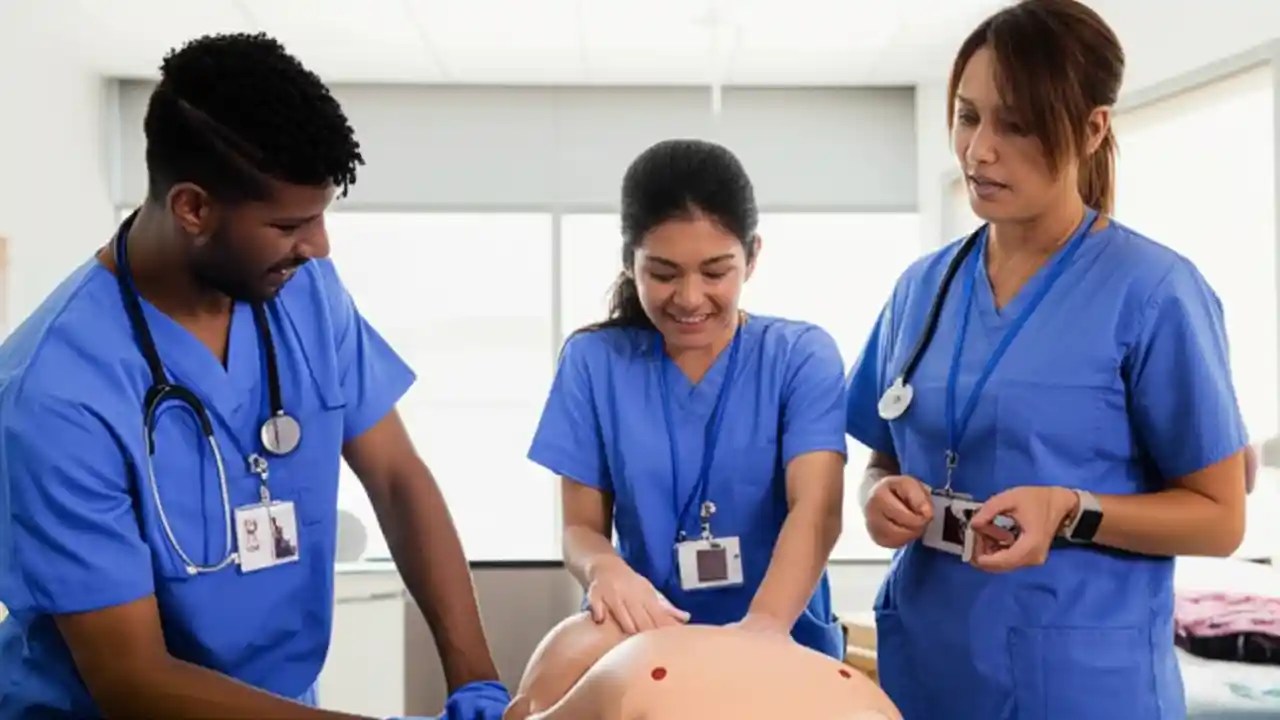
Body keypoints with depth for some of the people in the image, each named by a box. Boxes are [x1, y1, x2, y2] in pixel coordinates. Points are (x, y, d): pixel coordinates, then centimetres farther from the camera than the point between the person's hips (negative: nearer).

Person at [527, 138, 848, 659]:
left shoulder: (802, 356, 0)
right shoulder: (593, 361, 4)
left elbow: (816, 509, -13)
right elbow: (582, 525, 5)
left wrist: (763, 626, -31)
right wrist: (605, 568, -19)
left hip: (783, 648, 0)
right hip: (647, 648, 1)